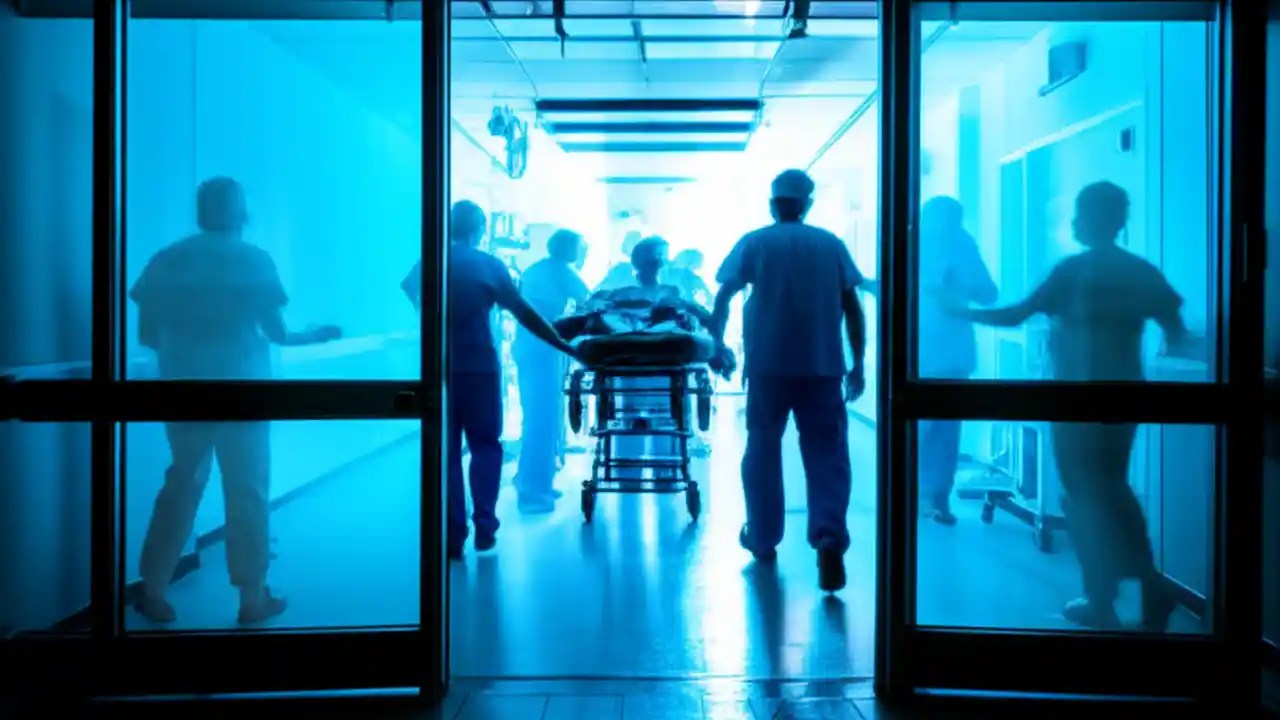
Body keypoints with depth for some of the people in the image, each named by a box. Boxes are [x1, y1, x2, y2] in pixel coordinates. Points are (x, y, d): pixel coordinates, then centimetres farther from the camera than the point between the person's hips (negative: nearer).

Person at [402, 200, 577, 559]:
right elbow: (526, 315, -3)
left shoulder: (426, 263, 6)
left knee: (445, 451, 6)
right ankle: (484, 527, 10)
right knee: (485, 446, 13)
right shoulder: (489, 265, 0)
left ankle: (453, 535, 4)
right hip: (478, 367, -2)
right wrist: (567, 348, 0)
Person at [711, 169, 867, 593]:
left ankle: (763, 540, 22)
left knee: (763, 449, 13)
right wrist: (858, 366, 9)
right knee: (827, 452, 0)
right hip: (823, 365, 0)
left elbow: (723, 297, -2)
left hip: (767, 364, 0)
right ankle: (830, 535, -20)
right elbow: (852, 308, 5)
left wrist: (717, 343, 9)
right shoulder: (831, 245, 9)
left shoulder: (754, 243, 6)